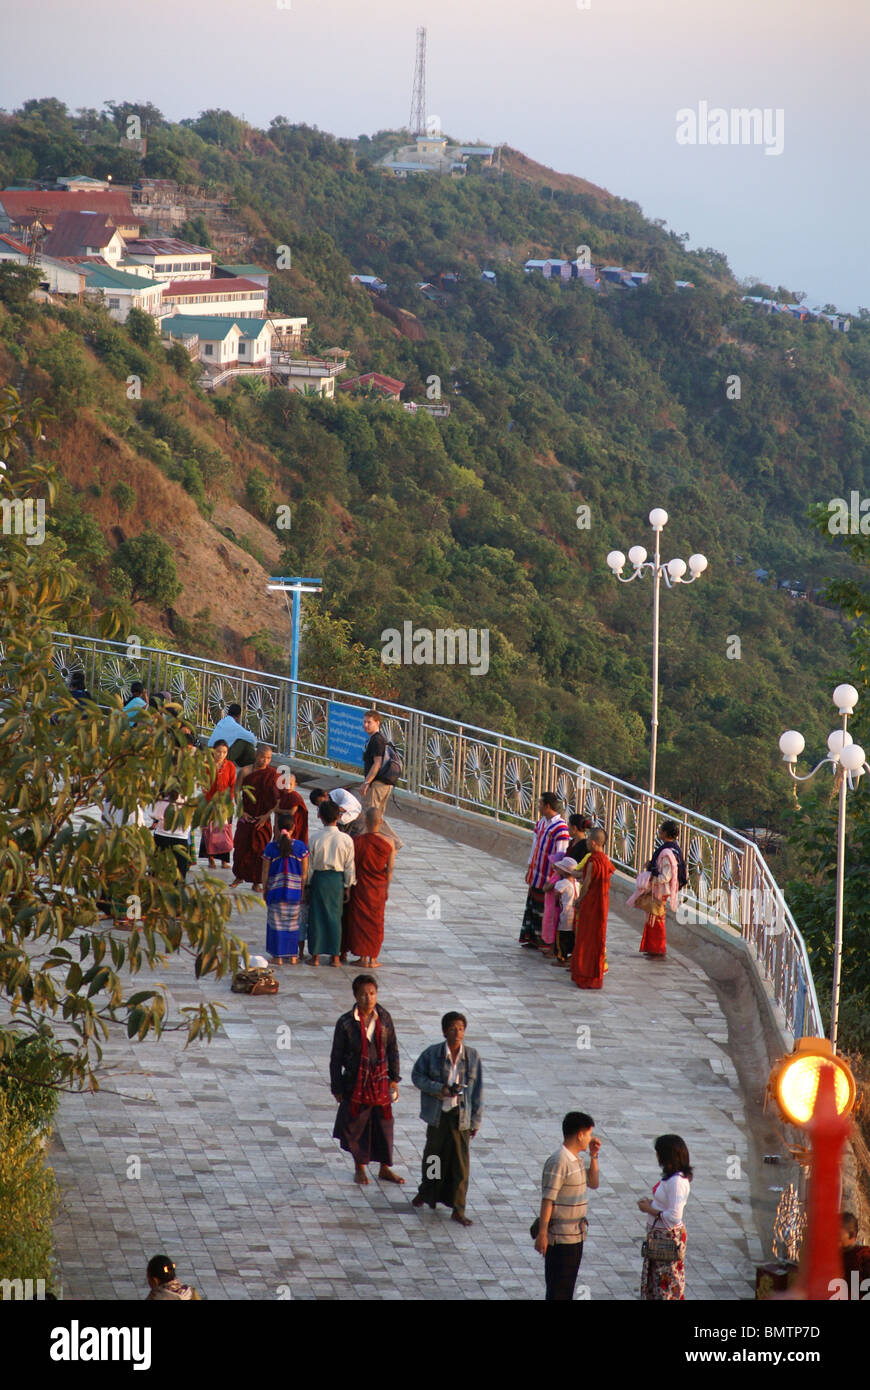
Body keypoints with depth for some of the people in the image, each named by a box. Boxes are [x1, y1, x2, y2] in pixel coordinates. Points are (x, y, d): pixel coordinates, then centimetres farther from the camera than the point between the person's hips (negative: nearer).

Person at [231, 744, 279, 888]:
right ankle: (239, 876, 23)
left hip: (262, 819, -2)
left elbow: (279, 799, -6)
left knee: (258, 848, 1)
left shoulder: (272, 774, -4)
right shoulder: (246, 771, 1)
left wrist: (267, 815, -12)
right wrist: (242, 811, -4)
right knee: (241, 846, 3)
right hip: (246, 817, 2)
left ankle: (256, 881, 12)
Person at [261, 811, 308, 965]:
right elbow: (304, 872, -2)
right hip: (294, 891, 1)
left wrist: (265, 890, 9)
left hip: (275, 890, -1)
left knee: (276, 922, 6)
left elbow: (265, 872, -3)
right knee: (293, 922, 12)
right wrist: (303, 889, 9)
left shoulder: (271, 848, -8)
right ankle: (293, 956, 15)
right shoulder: (300, 846, -5)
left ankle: (278, 956, 7)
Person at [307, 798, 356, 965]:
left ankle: (315, 955, 10)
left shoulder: (315, 839, -11)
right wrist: (348, 887, 9)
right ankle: (335, 956, 13)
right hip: (338, 879, 1)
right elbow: (349, 866, -1)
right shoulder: (346, 839, -7)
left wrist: (307, 884, 8)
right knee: (335, 916, 10)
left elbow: (309, 865, -4)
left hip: (319, 878, -1)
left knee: (317, 916, 8)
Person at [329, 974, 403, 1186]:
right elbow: (336, 1058, -6)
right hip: (355, 1082, -3)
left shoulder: (383, 1018, -3)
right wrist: (337, 1087, -4)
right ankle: (360, 1168, 28)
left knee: (384, 1124, 9)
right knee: (356, 1125, 8)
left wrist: (394, 1079, 7)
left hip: (380, 1081, 3)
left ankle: (385, 1169, 25)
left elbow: (392, 1049, 7)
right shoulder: (346, 1023, -13)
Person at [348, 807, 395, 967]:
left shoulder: (357, 841, -13)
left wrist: (349, 886, 5)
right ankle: (373, 958, 15)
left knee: (360, 920, 9)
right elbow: (390, 869, -3)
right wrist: (386, 889, 9)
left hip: (361, 887, -2)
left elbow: (352, 866, -6)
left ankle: (363, 957, 9)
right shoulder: (388, 843, -8)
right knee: (376, 922, 12)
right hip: (379, 888, 2)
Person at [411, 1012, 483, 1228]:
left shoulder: (471, 1056, -2)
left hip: (461, 1115, 0)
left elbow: (477, 1090, 2)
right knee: (434, 1154, 15)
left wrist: (476, 1120, 3)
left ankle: (458, 1209, 6)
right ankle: (427, 1191, 41)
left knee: (461, 1161, -1)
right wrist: (438, 1089, -15)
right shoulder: (432, 1054, -6)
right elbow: (417, 1076, 1)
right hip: (438, 1114, 0)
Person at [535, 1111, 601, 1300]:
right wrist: (542, 1234, -22)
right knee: (557, 1291, -3)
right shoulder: (558, 1162, -19)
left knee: (568, 1284, 16)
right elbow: (547, 1199, -21)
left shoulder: (576, 1159, 9)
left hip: (576, 1234, 9)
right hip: (559, 1237, -9)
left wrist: (594, 1157, 9)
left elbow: (593, 1183, 23)